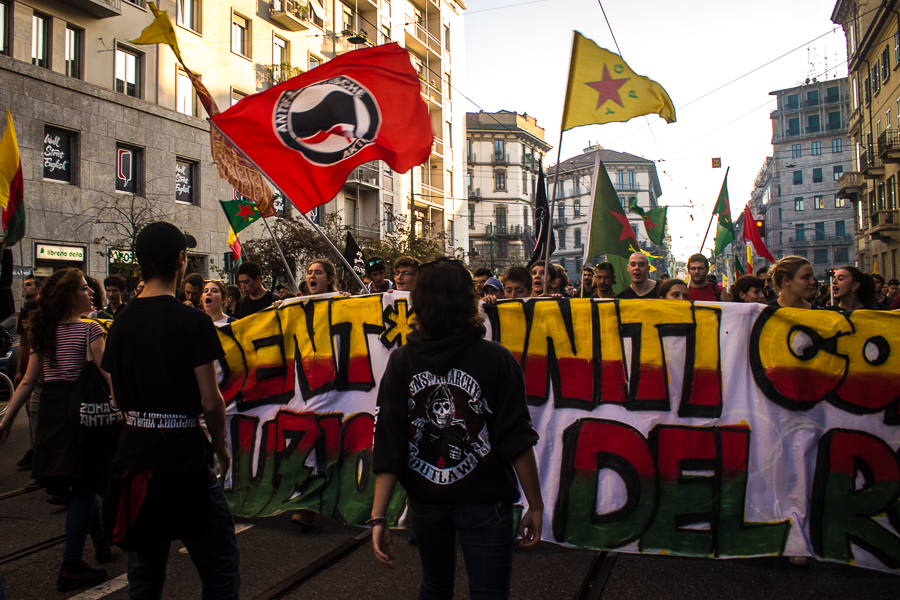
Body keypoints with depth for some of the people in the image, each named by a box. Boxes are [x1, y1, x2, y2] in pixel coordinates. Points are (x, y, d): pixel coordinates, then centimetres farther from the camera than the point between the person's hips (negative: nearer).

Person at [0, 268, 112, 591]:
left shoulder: (44, 331, 8)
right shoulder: (89, 329, -11)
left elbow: (27, 381, 7)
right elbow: (109, 374, -17)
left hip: (51, 412, 7)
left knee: (81, 482, 20)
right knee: (83, 485, 1)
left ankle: (101, 541, 36)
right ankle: (71, 567, 5)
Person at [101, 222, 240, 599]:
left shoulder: (122, 322, 4)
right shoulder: (193, 321, -14)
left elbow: (118, 396, 12)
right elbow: (210, 401, -13)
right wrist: (220, 445, 2)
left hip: (135, 449, 7)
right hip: (183, 452, -7)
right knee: (221, 567, 5)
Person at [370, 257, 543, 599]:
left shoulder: (401, 362, -6)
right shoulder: (497, 360, -13)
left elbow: (387, 446, -9)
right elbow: (517, 442, -13)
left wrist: (379, 516, -6)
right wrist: (535, 505, -3)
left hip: (424, 498, 3)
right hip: (484, 500, -3)